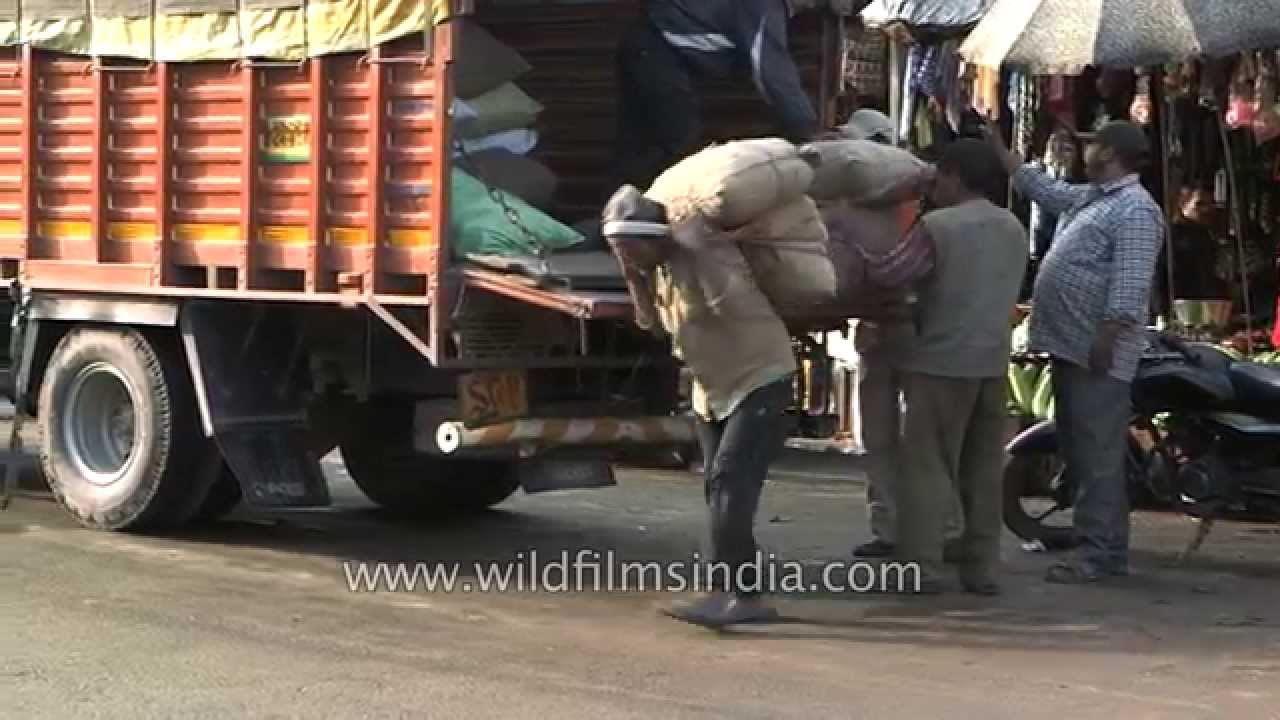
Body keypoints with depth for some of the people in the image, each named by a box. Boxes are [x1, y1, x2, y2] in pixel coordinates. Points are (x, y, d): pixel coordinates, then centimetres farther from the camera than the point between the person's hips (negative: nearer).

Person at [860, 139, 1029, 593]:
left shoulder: (938, 227, -12)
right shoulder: (1014, 229, 12)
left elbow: (887, 274, -13)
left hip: (943, 360, -6)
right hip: (993, 360, 6)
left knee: (927, 465, -3)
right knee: (983, 468, 10)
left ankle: (921, 566, -6)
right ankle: (982, 568, 11)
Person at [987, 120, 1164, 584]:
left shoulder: (1135, 210, -13)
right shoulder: (1089, 196, 19)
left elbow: (1130, 285, -21)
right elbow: (1040, 186, 35)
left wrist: (1106, 341, -26)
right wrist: (999, 148, 37)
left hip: (1097, 352, -10)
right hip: (1070, 346, 11)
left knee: (1097, 453, -10)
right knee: (1079, 450, 12)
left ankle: (1098, 553, -10)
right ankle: (1106, 547, 17)